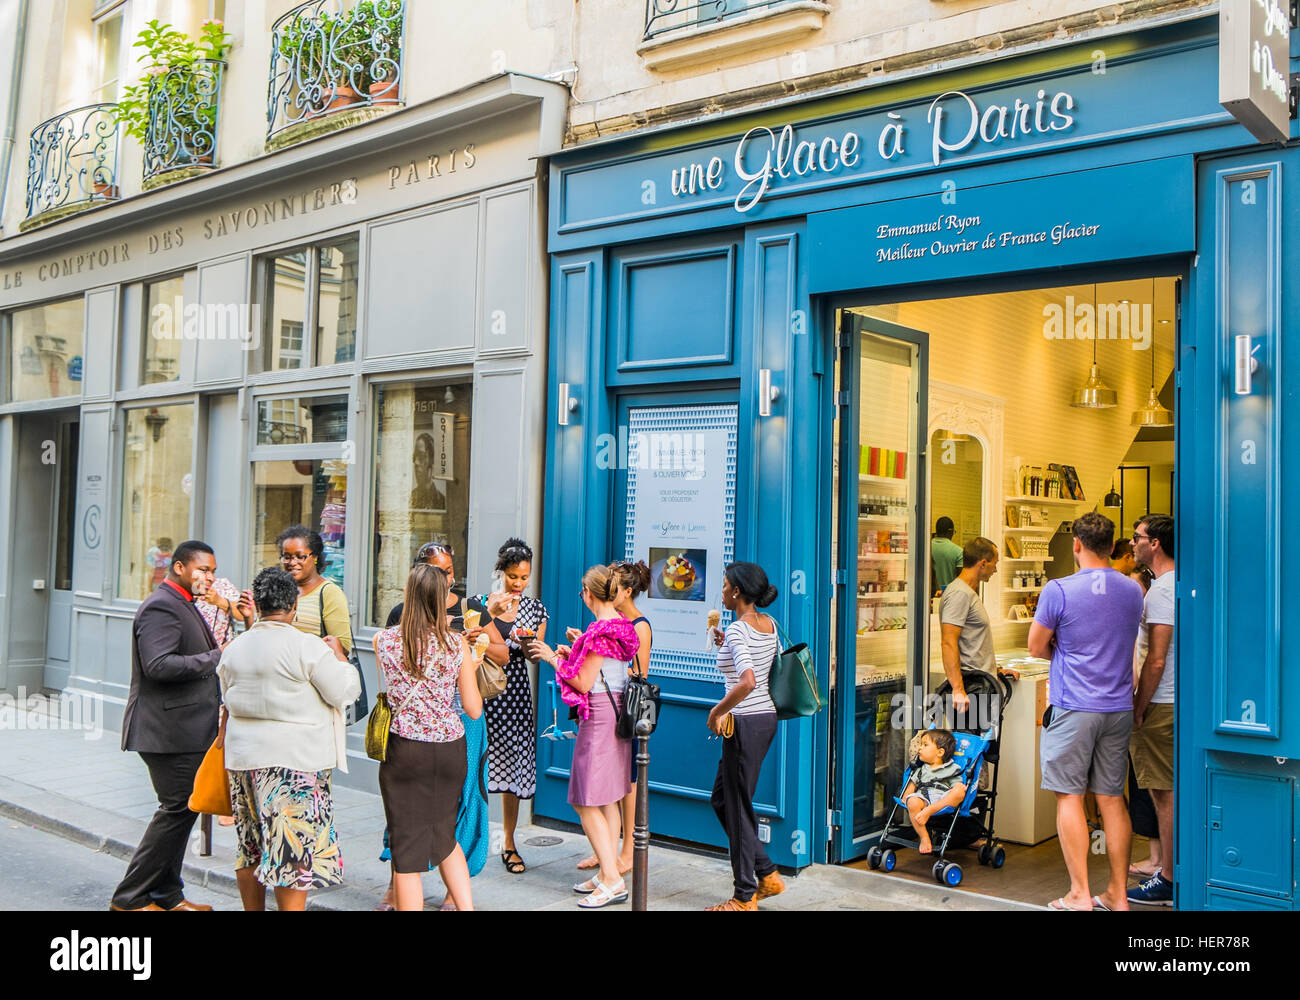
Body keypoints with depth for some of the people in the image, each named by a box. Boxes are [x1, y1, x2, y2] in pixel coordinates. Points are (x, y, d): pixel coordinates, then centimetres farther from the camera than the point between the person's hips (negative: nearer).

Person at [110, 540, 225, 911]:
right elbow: (158, 665, -27)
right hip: (169, 730, -11)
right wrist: (217, 657, -22)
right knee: (179, 809, -6)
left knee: (182, 810, 14)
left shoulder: (182, 605, 18)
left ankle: (167, 894, 23)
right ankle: (129, 897, 6)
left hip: (186, 729, 11)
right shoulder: (161, 607, -16)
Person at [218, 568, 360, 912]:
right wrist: (338, 653, 4)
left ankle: (253, 908, 27)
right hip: (295, 759, -6)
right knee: (295, 848, -1)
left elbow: (228, 700, 18)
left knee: (251, 847, 17)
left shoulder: (234, 649, 7)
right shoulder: (307, 647, -14)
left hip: (243, 755, 7)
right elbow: (345, 690, -10)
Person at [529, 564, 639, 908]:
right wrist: (574, 653, 17)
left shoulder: (600, 630, -17)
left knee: (587, 802, -4)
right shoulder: (622, 625, 10)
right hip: (617, 711, 10)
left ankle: (612, 880, -5)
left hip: (599, 715, -10)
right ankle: (607, 874, 19)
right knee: (607, 800, 14)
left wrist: (554, 660, -6)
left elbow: (583, 683, -17)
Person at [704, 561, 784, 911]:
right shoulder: (769, 624, 8)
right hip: (768, 716, 9)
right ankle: (767, 875, 24)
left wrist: (716, 711, -18)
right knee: (721, 798, 20)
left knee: (738, 807, 3)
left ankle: (745, 896, 14)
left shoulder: (737, 631, -18)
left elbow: (747, 683, -31)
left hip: (745, 723, -9)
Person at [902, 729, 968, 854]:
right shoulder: (921, 770, 29)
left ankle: (929, 811, -41)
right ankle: (924, 838, -26)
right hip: (923, 797, 2)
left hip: (945, 800, -2)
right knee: (912, 802, -35)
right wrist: (905, 800, 7)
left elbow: (959, 787, 7)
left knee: (960, 789, -32)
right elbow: (912, 786, 25)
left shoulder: (953, 769, 17)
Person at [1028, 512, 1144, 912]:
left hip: (1073, 708, -5)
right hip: (1119, 707, 5)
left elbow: (1036, 647, -4)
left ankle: (1080, 894, 4)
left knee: (1070, 797, 2)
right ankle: (1117, 894, 17)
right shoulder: (1134, 591, 6)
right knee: (1112, 799, 11)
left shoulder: (1059, 590, -12)